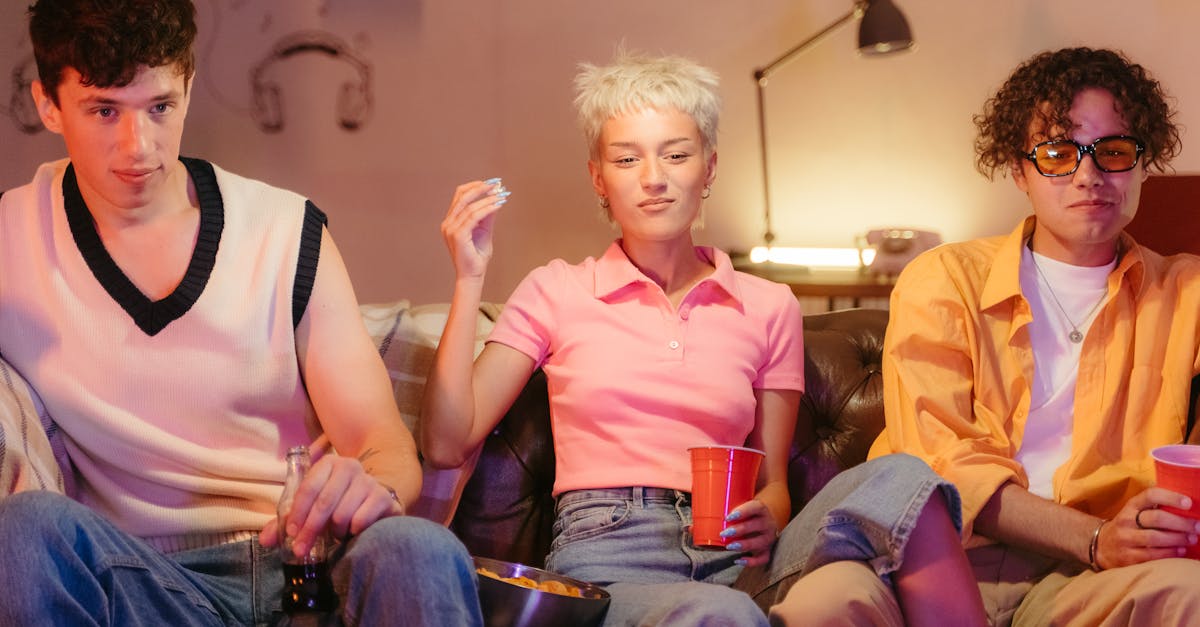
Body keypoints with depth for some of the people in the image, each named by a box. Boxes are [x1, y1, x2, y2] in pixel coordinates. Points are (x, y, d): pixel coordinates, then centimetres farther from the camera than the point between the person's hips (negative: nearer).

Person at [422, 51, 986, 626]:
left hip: (731, 559, 3)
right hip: (607, 555, -2)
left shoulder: (768, 308, 18)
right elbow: (446, 443, 6)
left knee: (897, 481, -28)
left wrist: (767, 521, -6)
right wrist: (468, 280, 2)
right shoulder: (555, 292, 13)